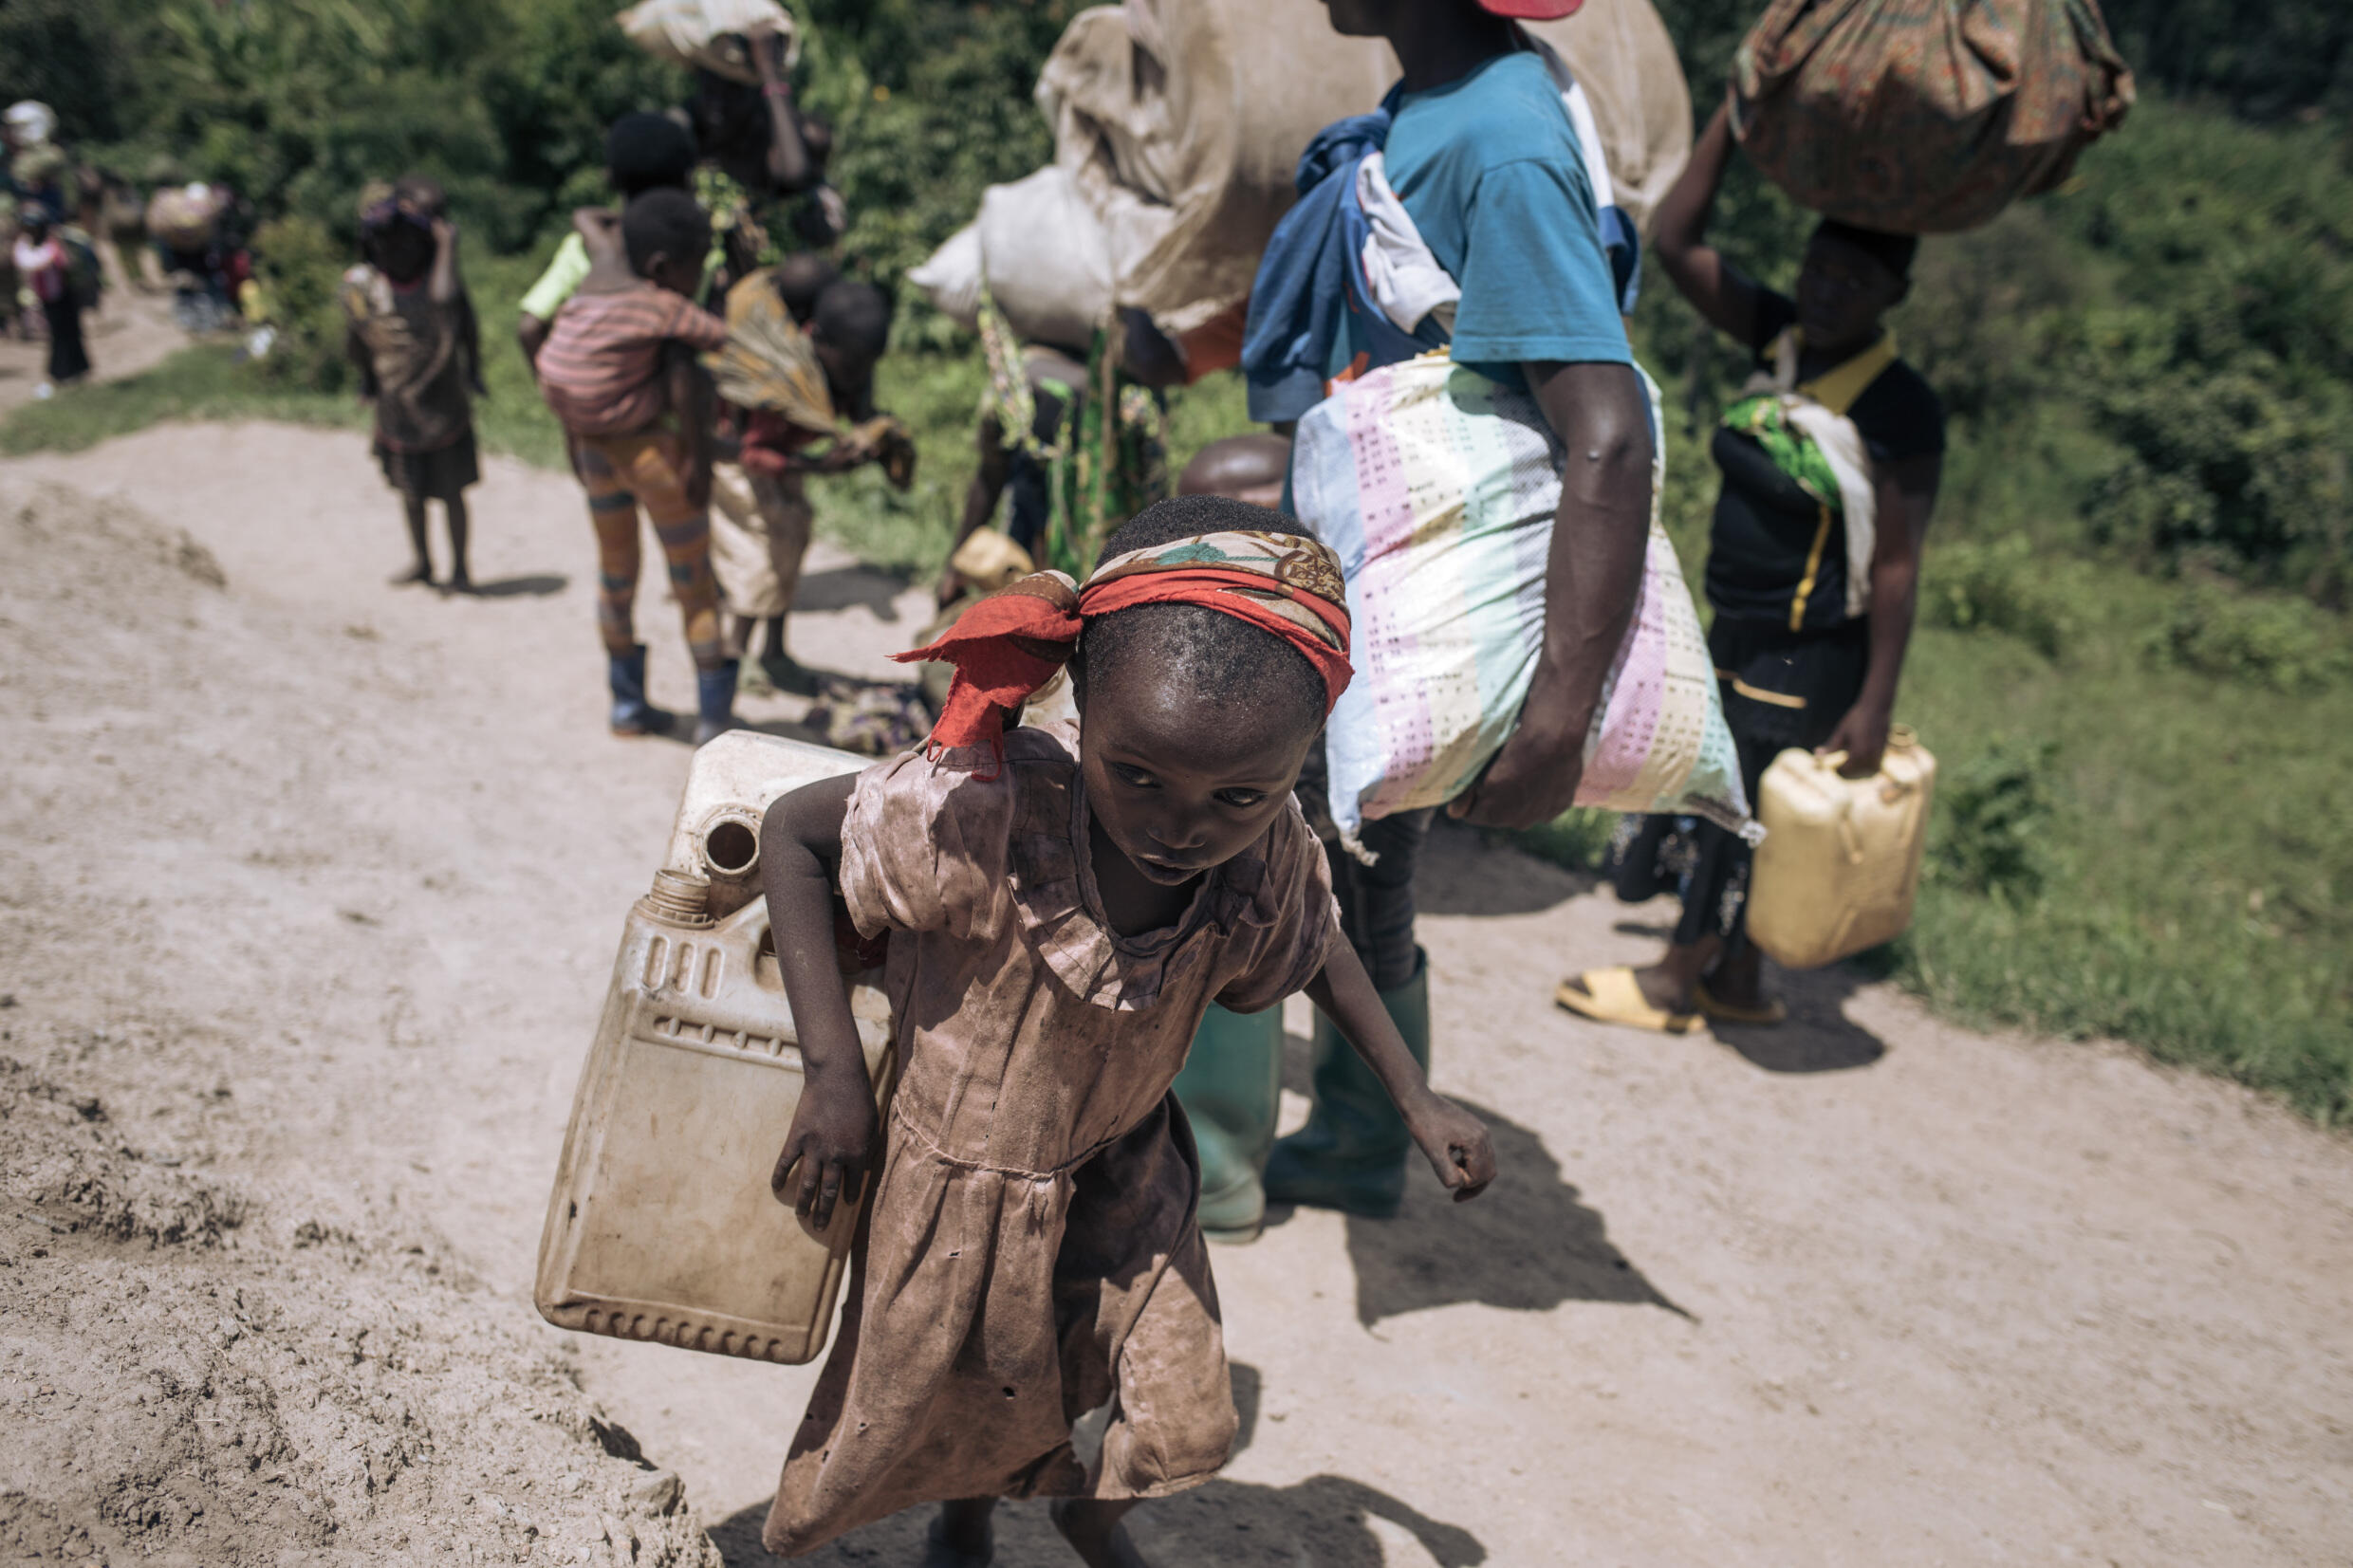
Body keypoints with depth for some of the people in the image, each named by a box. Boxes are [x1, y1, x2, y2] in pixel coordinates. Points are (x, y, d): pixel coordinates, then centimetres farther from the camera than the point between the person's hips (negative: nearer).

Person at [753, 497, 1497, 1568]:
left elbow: (1316, 949, 1)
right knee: (950, 1421, 18)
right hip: (958, 1185, -2)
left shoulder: (1266, 864, -23)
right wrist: (832, 1073, -26)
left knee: (1185, 1428, 5)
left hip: (1121, 1175, 3)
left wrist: (1420, 1105, 1)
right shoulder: (982, 816, -36)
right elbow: (792, 829, -22)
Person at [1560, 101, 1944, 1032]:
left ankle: (1675, 983, 23)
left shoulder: (1900, 412, -19)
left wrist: (1875, 707, -19)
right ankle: (1736, 980, 33)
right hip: (1736, 637, 7)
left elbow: (1895, 569, -19)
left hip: (1810, 659, -7)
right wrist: (1738, 112, -8)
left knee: (1734, 812, 5)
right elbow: (1675, 241, -2)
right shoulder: (1782, 339, 0)